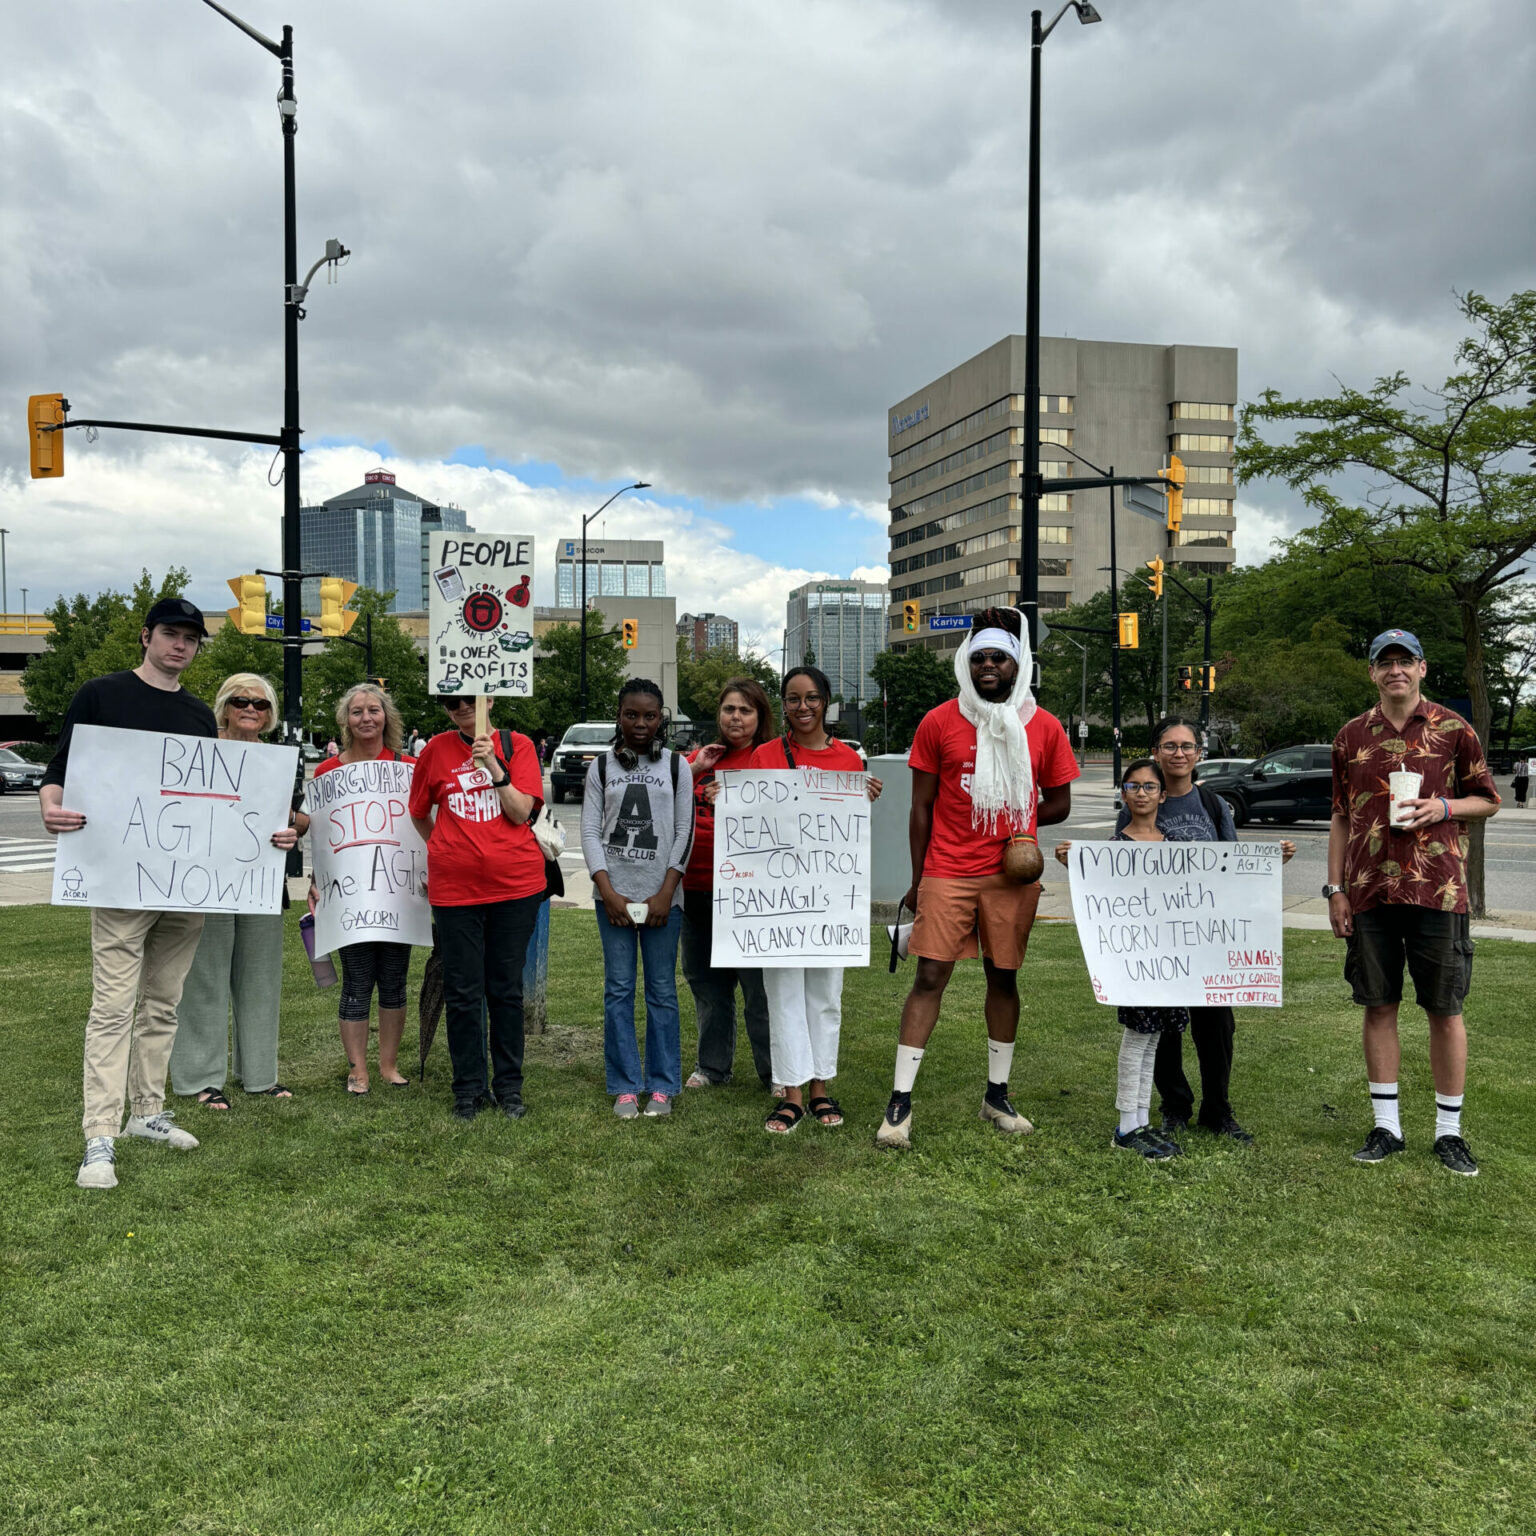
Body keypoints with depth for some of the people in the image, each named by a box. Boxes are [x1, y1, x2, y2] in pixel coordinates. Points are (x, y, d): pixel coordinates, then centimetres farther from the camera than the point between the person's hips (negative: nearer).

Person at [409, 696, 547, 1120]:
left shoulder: (516, 746, 1)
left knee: (507, 989, 8)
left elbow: (521, 812, -8)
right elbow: (419, 813, 17)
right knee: (462, 992, 5)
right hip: (454, 888, 1)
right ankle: (469, 1089, 18)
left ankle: (509, 1086, 20)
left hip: (515, 883, -1)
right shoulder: (436, 749, 5)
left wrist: (493, 765, -16)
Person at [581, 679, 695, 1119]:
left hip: (662, 896, -1)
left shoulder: (676, 766, 5)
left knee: (662, 991, 3)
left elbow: (685, 832, 1)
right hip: (613, 894, 1)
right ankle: (625, 1086, 11)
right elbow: (590, 832, 3)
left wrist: (665, 894, -7)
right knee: (618, 990, 2)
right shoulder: (601, 766, 7)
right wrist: (608, 892, -7)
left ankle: (662, 1085, 12)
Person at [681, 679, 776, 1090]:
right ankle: (713, 1066, 27)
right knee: (705, 979, 14)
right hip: (695, 884, 6)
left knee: (758, 982, -2)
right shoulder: (701, 755, 13)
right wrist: (694, 769, -4)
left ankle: (776, 1073, 9)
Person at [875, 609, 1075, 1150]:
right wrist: (917, 881, 3)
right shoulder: (939, 723, 0)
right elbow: (921, 807, 3)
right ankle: (899, 1103, 1)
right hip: (948, 875, -2)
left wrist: (1015, 822, -1)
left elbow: (1059, 804, 13)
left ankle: (997, 1095, 25)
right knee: (929, 977, -4)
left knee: (1003, 978, 10)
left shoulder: (1044, 727, 5)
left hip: (1013, 877, 2)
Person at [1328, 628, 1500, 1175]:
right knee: (1378, 1006, 7)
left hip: (1437, 890, -2)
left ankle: (1449, 1130, 16)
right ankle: (1386, 1125, 18)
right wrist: (1335, 890, 7)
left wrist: (1443, 808, -12)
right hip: (1369, 891, 2)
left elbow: (1488, 800, 9)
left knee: (1446, 1010, 4)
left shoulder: (1453, 730, 2)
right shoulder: (1351, 736, 8)